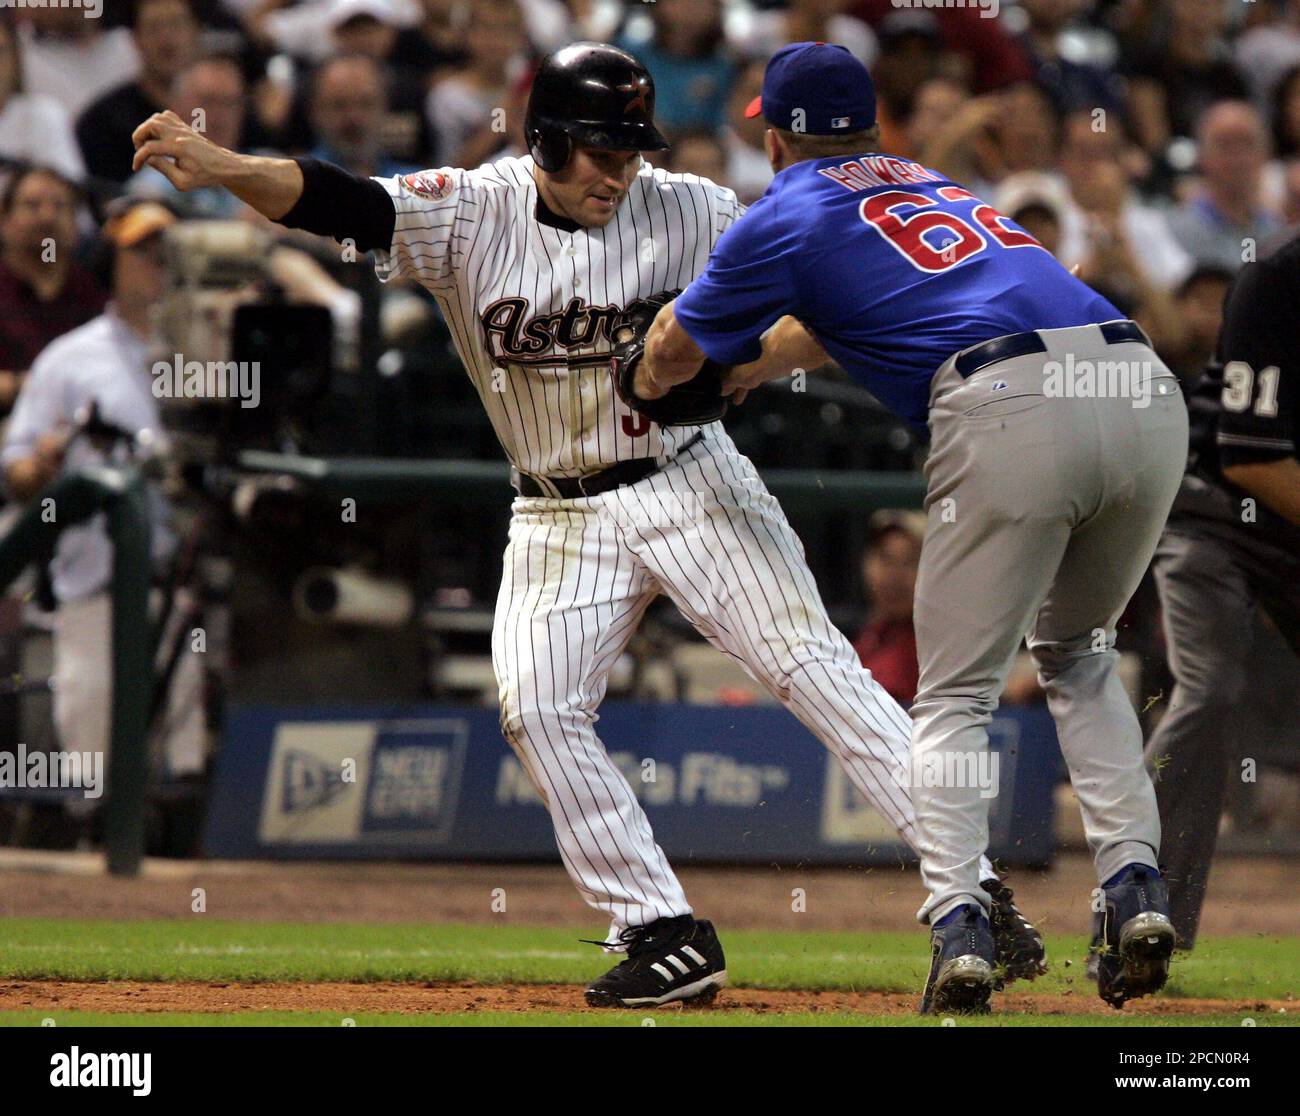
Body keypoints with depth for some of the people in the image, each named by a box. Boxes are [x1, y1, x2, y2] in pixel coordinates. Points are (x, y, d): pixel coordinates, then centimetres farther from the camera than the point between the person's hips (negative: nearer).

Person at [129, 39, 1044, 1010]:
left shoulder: (685, 211, -9)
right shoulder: (471, 213, -9)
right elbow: (338, 203, -21)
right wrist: (222, 167, -39)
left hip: (692, 484, -2)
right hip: (562, 519, 2)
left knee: (817, 668, -10)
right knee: (539, 710, -11)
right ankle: (666, 936, -4)